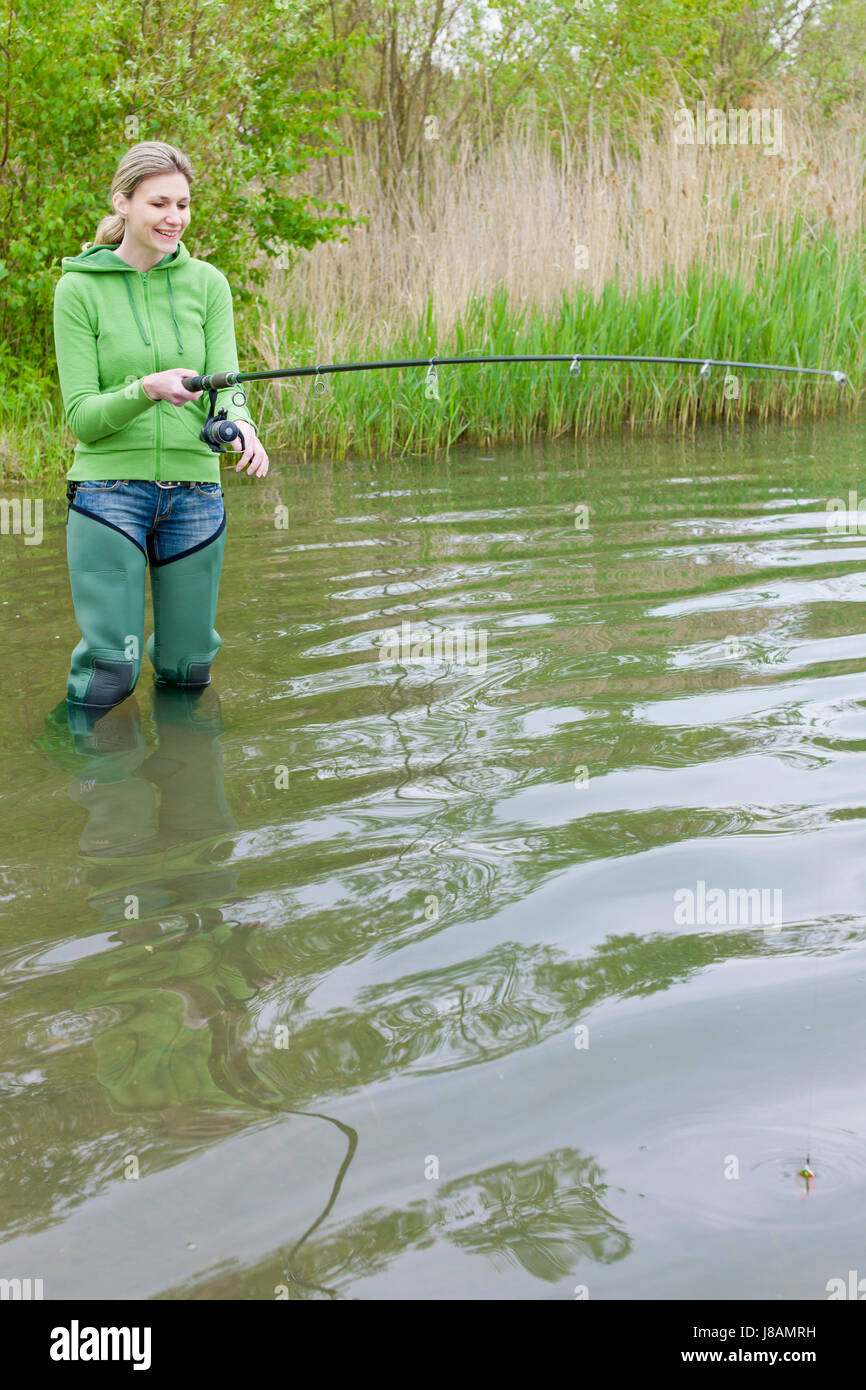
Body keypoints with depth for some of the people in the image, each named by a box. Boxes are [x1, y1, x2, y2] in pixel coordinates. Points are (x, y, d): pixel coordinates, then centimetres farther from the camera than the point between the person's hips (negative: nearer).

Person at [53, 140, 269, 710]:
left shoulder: (207, 284, 7)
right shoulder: (79, 289, -2)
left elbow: (225, 384, -1)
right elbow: (82, 417, -7)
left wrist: (240, 424, -25)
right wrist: (147, 390, -26)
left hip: (195, 492, 3)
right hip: (109, 487, -3)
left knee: (187, 667, 9)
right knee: (111, 668, -6)